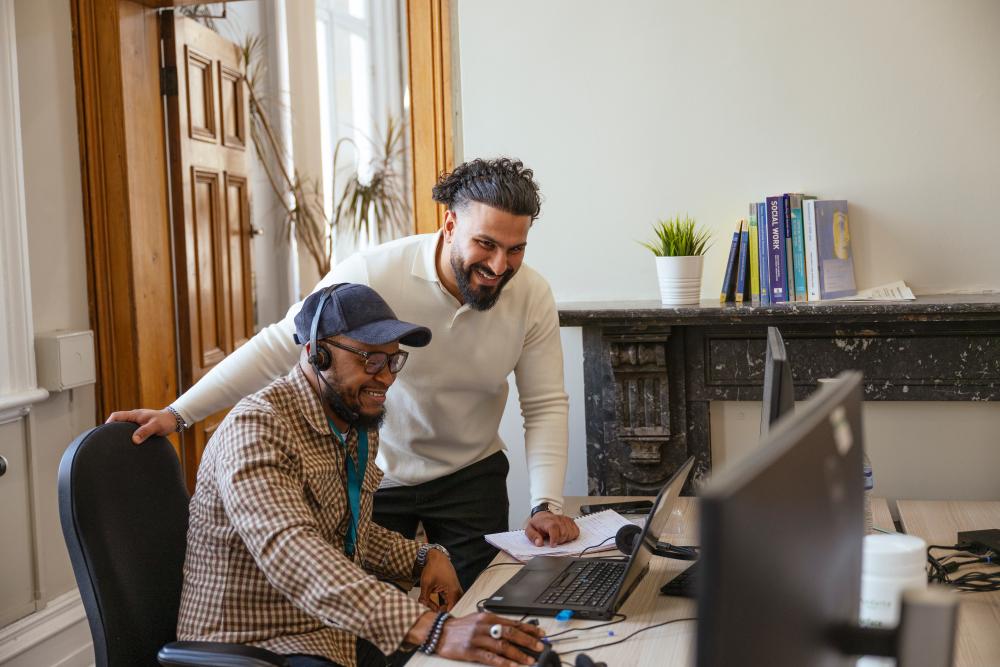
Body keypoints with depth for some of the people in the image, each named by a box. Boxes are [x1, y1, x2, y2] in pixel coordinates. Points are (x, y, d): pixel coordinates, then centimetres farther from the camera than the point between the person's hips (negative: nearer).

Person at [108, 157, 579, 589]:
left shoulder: (533, 296, -15)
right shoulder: (373, 274, -26)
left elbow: (546, 406, -10)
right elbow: (279, 347, -22)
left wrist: (547, 505, -21)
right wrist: (177, 414, -26)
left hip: (471, 475, 3)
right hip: (370, 475, -2)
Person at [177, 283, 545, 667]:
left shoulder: (360, 426, 8)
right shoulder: (255, 429, -20)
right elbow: (290, 554, -34)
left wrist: (424, 558, 1)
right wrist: (430, 628, -43)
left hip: (340, 627, 8)